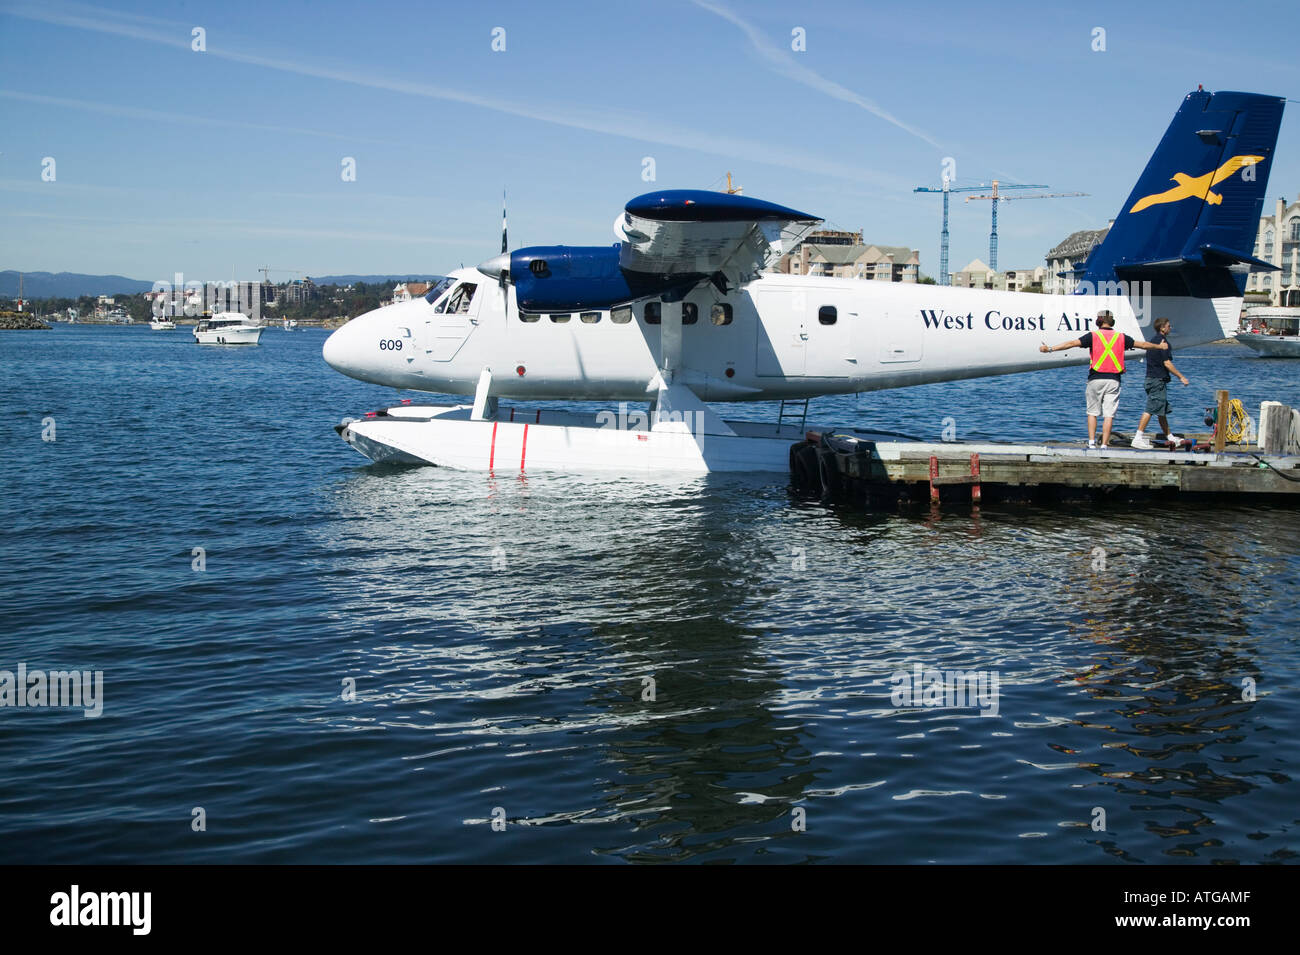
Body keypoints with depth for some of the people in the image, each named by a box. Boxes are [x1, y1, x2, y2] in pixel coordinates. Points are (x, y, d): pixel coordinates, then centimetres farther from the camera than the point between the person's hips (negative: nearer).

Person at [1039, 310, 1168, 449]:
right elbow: (1143, 345, 20)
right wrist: (1160, 346, 37)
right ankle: (1104, 446, -1)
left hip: (1096, 379, -1)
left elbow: (1072, 343, -10)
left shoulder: (1093, 336, -1)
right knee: (1109, 415, 2)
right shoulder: (1121, 337, 8)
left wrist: (1050, 348, -10)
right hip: (1113, 380, 1)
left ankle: (1091, 442, 3)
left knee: (1092, 412, 11)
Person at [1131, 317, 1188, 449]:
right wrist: (1181, 377, -10)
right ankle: (1138, 438, -15)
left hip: (1151, 378, 10)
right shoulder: (1162, 341, -14)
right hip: (1158, 380, -10)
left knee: (1163, 410, 16)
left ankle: (1170, 437, 24)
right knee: (1151, 408, -11)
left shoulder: (1153, 340, 16)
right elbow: (1167, 363, -17)